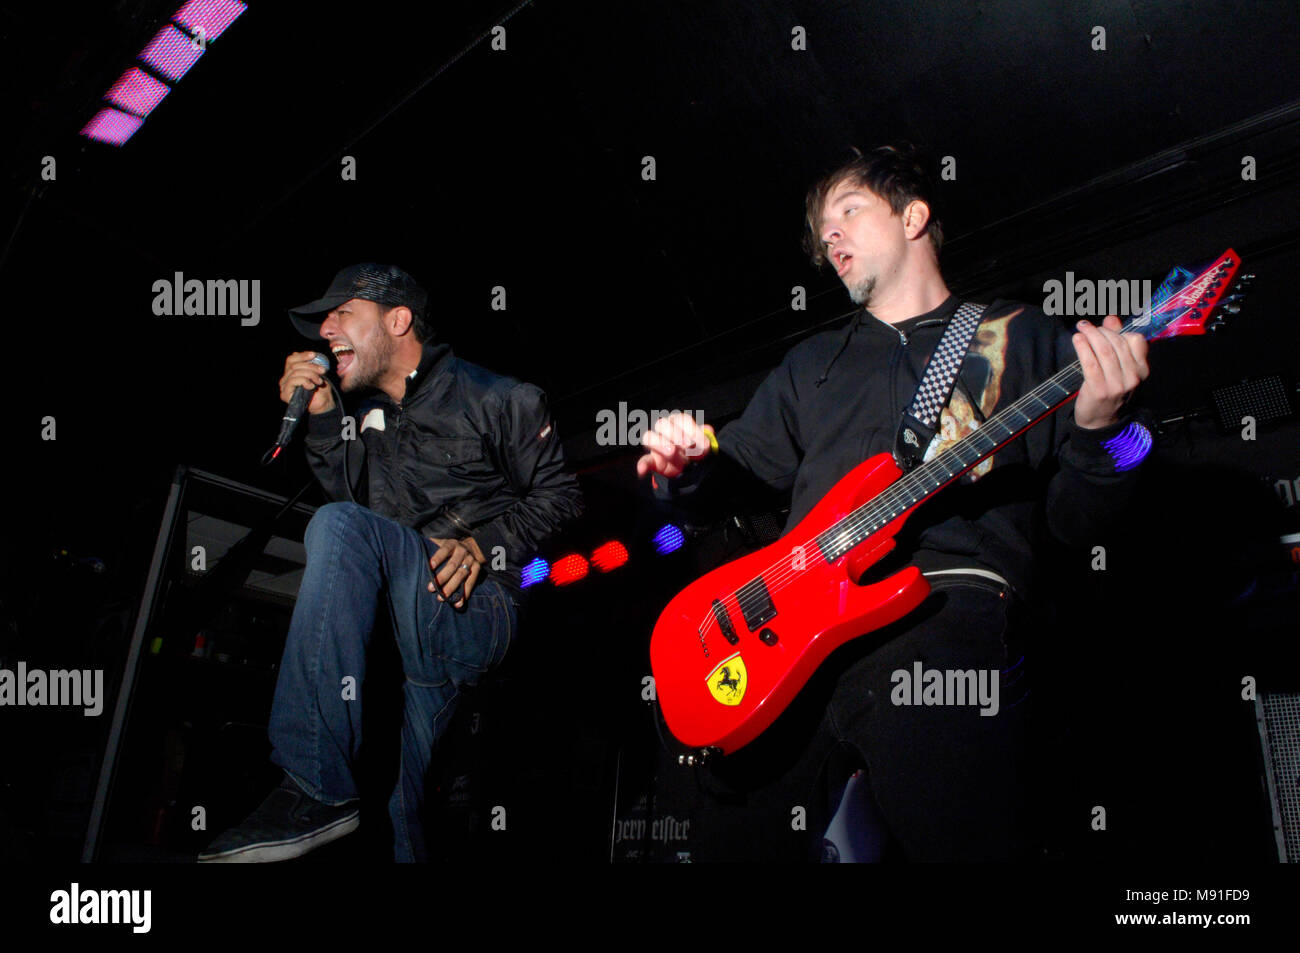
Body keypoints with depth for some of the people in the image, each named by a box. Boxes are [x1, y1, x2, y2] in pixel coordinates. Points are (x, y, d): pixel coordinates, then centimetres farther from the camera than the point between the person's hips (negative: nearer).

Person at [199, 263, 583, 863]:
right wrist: (319, 417, 4)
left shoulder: (494, 398, 6)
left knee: (340, 526, -29)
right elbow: (345, 492, 11)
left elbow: (559, 497, 0)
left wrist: (485, 545, -14)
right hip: (393, 610, 6)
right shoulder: (363, 415, 24)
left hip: (480, 606, -6)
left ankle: (316, 789, -33)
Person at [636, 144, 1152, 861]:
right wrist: (686, 468, 3)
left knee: (961, 837, -25)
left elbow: (1071, 522, 10)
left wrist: (1098, 429, -10)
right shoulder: (811, 364, 26)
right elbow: (736, 471, 25)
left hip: (946, 614, -3)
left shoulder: (1023, 337, 16)